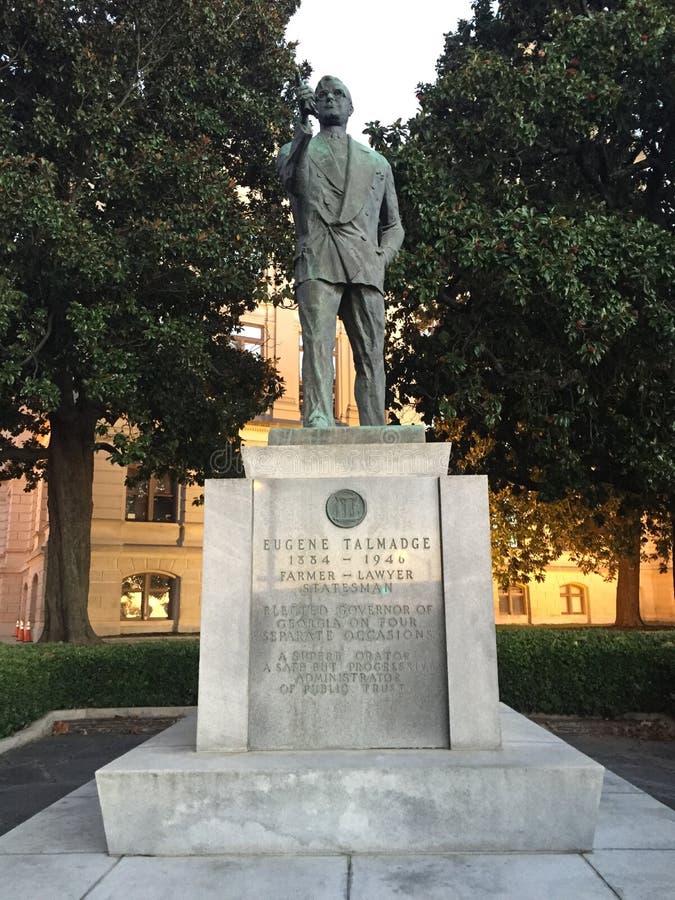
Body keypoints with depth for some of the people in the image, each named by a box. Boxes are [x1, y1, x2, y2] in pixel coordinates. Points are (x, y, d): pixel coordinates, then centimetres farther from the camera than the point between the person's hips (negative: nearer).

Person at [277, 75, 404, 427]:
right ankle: (318, 424, -28)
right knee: (318, 342, -20)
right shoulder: (297, 149, 21)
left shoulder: (377, 163, 28)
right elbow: (291, 177, -5)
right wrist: (304, 123, -21)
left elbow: (394, 225, 28)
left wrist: (382, 256, 6)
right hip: (318, 263, -2)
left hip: (366, 267, 2)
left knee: (371, 354, -6)